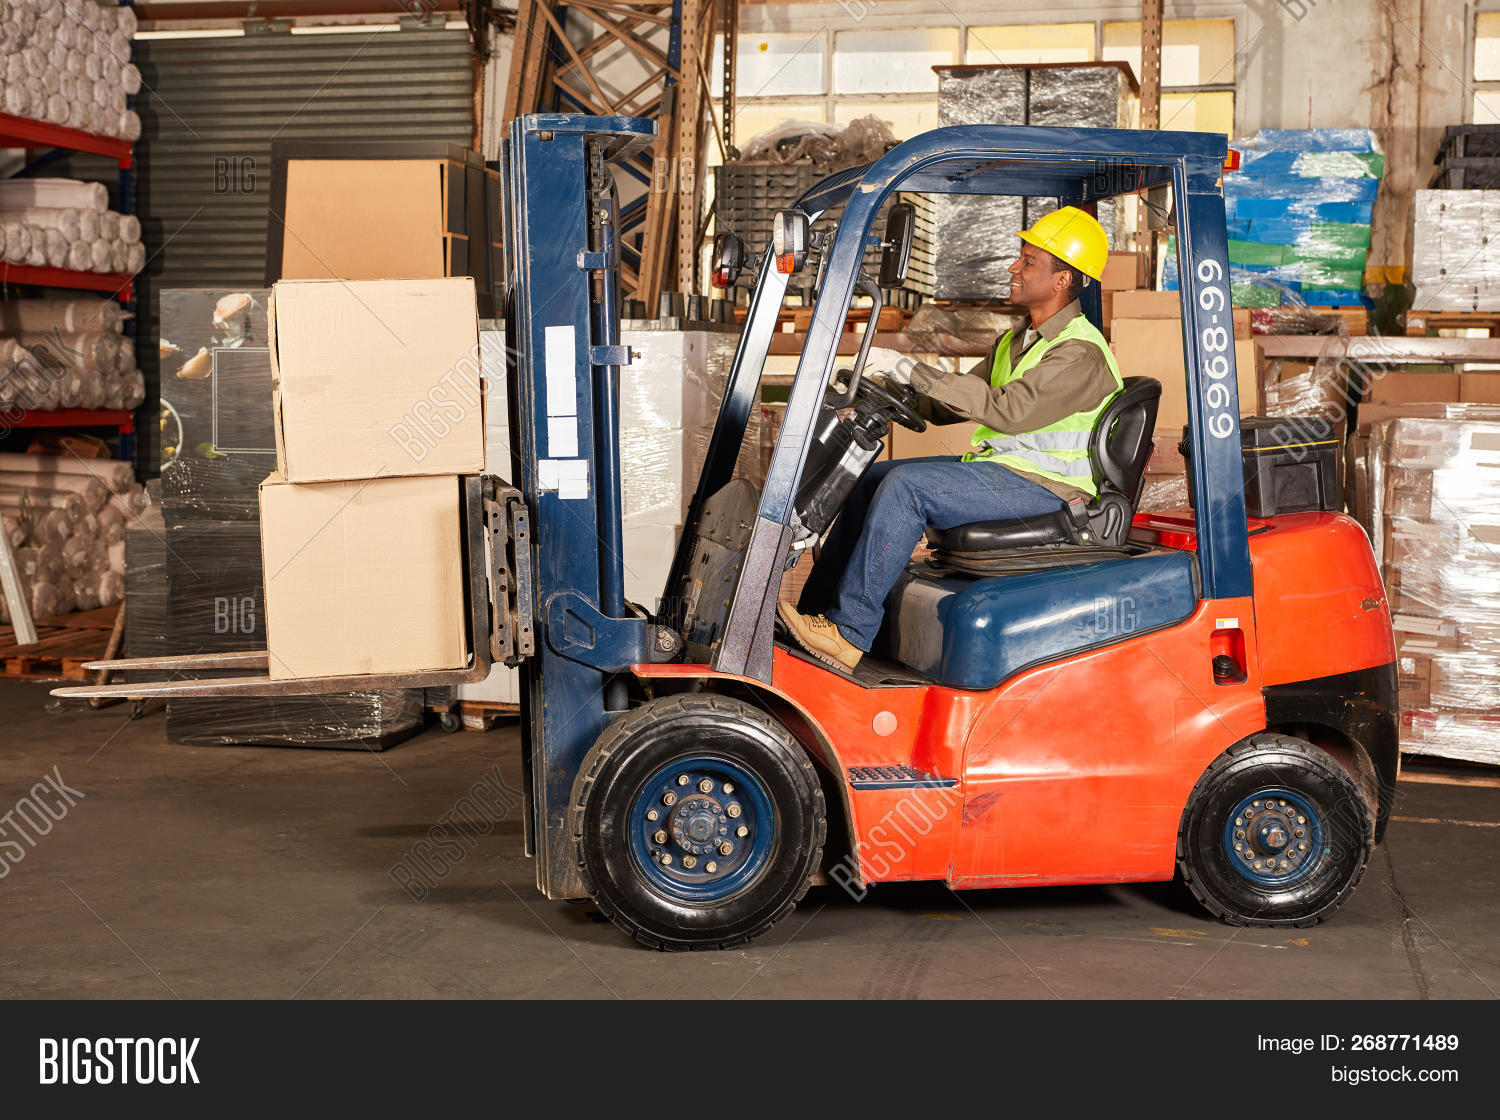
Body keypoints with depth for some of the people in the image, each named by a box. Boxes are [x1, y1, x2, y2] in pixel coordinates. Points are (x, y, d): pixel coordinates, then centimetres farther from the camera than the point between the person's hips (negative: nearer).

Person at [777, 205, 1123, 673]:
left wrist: (910, 370, -26)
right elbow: (958, 401, 18)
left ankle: (849, 634, -22)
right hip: (997, 466, 10)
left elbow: (1007, 410, -27)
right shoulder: (1016, 341, 15)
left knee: (907, 485, -25)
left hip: (1042, 486, -10)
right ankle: (815, 611, 3)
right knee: (874, 476, 2)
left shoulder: (1080, 353, -17)